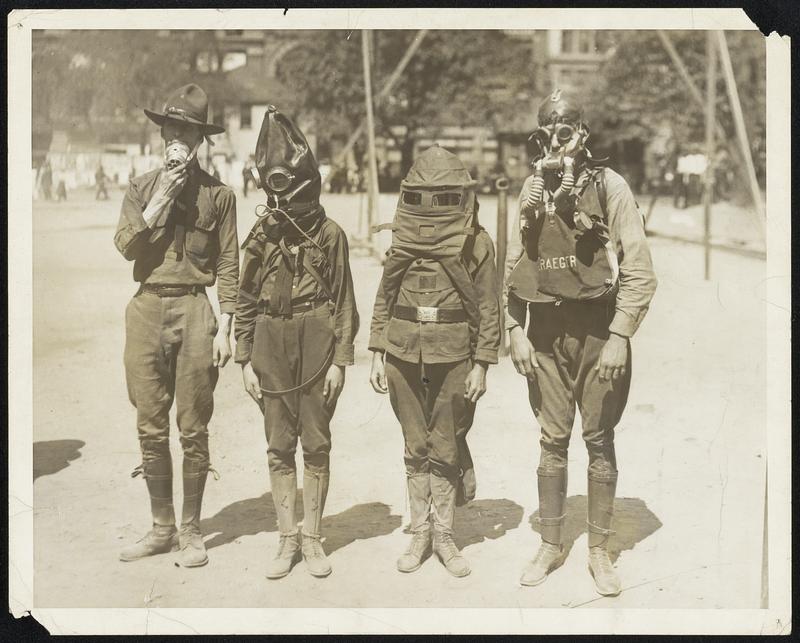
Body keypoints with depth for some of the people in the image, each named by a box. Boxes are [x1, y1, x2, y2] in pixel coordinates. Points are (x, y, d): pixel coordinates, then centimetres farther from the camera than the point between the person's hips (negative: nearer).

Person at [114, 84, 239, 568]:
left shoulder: (218, 195, 5)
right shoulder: (142, 188, 11)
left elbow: (228, 266, 3)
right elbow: (126, 245, -2)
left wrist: (224, 328, -4)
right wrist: (163, 198, -9)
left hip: (193, 311, -2)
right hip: (147, 310, 3)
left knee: (193, 429, 1)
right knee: (151, 428, 7)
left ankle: (191, 531, 13)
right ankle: (162, 528, 19)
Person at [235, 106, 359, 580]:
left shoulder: (330, 234, -1)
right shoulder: (261, 235, 7)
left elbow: (344, 301, -1)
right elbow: (245, 302, 9)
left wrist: (340, 359, -6)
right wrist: (246, 360, 4)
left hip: (317, 345, -3)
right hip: (272, 349, 3)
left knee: (316, 445, 4)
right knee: (279, 448, 7)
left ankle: (313, 538, 15)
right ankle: (287, 538, 16)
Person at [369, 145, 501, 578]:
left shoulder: (477, 243, -2)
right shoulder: (401, 239, 6)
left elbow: (489, 309, -2)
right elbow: (383, 300, 10)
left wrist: (481, 364, -5)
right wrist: (377, 354, 5)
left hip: (453, 358, -2)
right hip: (403, 355, 2)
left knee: (445, 449, 5)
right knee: (416, 448, 10)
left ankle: (443, 534, 18)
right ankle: (419, 533, 20)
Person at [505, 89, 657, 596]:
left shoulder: (609, 185, -7)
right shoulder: (533, 189, 5)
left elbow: (640, 271, -10)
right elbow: (515, 266, 9)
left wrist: (619, 337, -15)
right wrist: (516, 331, 2)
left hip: (598, 328, -3)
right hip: (546, 331, 3)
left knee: (599, 441, 5)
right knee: (552, 441, 9)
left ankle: (600, 552, 16)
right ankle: (551, 546, 21)